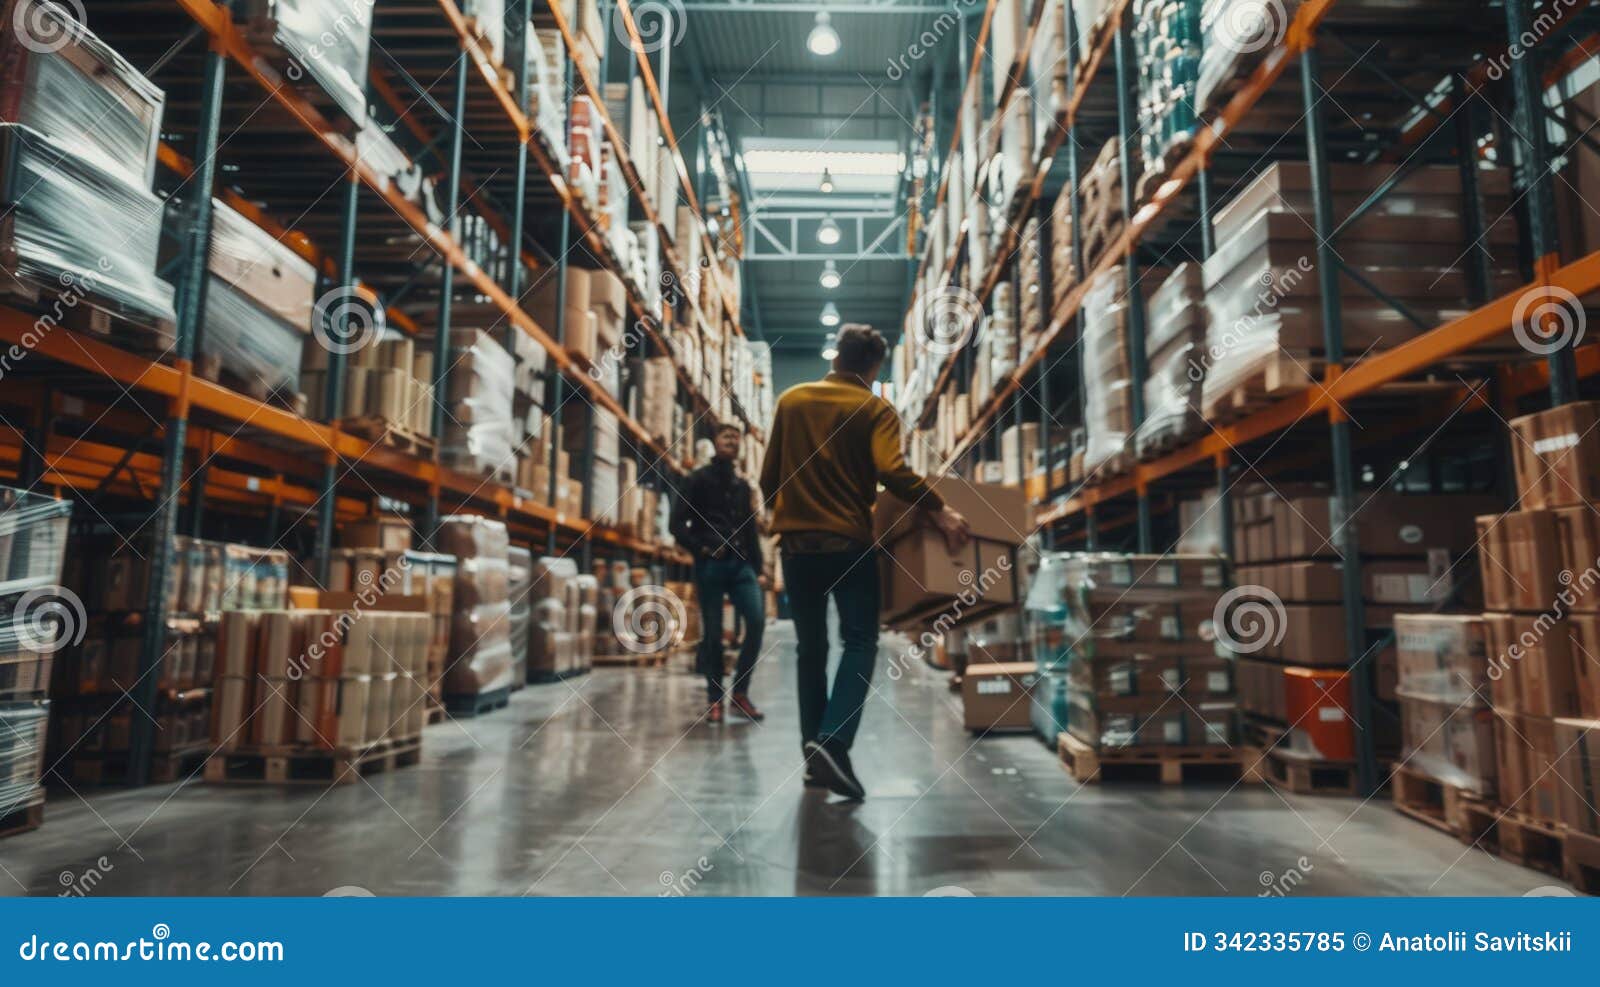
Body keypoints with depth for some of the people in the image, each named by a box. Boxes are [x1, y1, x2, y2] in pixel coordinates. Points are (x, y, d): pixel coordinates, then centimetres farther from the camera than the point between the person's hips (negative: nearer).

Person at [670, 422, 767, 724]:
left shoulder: (743, 486, 20)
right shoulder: (698, 479, 6)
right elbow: (678, 524, 0)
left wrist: (758, 569, 10)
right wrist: (701, 549, -13)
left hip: (740, 564, 4)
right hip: (710, 565, -4)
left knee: (757, 621, -12)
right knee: (713, 633, -1)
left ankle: (740, 692, 1)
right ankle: (716, 700, 11)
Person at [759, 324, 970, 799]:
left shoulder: (790, 401, 11)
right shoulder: (875, 409, -1)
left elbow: (768, 476, 12)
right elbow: (892, 471, -17)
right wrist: (940, 511, -11)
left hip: (796, 543, 4)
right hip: (849, 543, -4)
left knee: (809, 648, 11)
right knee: (859, 643, 0)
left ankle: (813, 752, 13)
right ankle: (832, 742, -18)